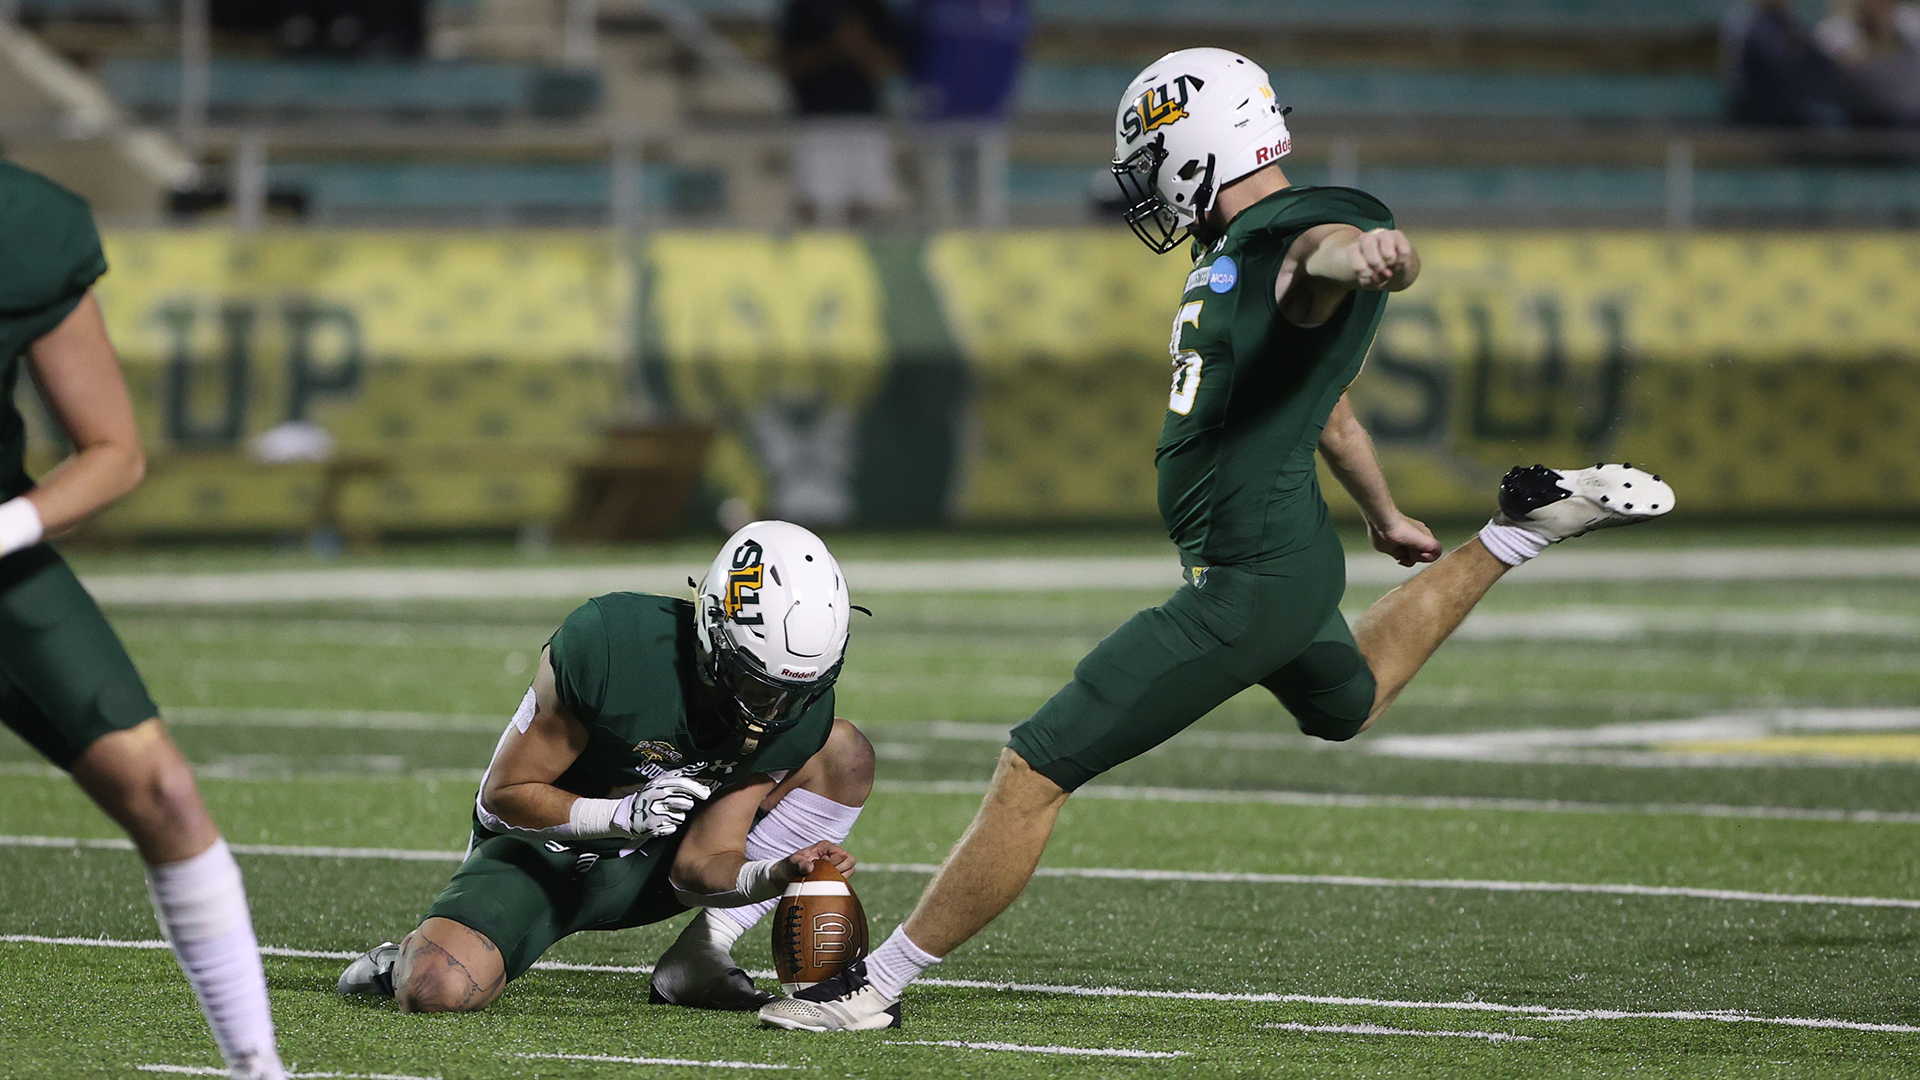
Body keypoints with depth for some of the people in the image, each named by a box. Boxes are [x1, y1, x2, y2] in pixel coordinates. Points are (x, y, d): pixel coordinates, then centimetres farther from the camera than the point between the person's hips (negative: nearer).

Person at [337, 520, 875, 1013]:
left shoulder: (798, 709, -17)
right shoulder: (605, 643, -30)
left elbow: (700, 864, -14)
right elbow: (504, 795, -20)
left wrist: (780, 874, -35)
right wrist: (624, 814, -35)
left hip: (646, 868, 5)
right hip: (542, 848, -5)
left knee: (844, 752, -10)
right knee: (439, 992, -33)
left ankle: (697, 959, -10)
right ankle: (411, 957, 6)